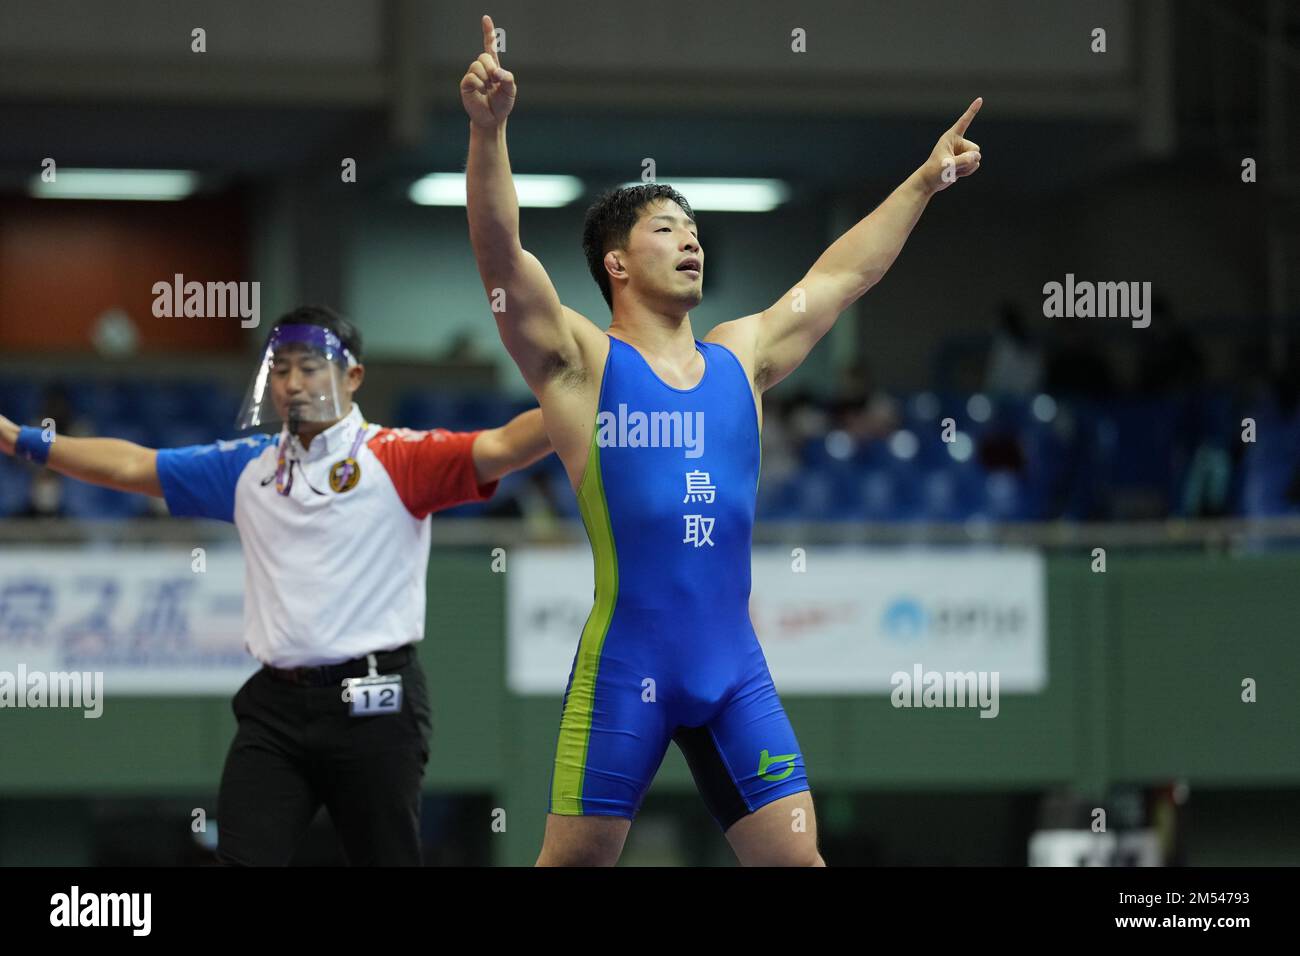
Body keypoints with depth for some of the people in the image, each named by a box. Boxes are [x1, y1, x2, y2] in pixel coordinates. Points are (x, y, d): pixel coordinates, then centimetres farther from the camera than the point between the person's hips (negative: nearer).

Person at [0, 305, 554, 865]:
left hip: (374, 708, -4)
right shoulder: (248, 467, 14)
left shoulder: (396, 459, -3)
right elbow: (132, 466, 19)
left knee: (388, 859, 3)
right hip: (275, 707, 5)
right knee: (242, 858, -3)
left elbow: (501, 448, -16)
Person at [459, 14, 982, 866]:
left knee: (797, 860, 2)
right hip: (627, 665, -5)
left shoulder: (741, 358, 17)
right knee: (573, 860, -3)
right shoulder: (580, 362, 1)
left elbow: (844, 274, 27)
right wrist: (490, 130, -26)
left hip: (735, 667, 5)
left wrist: (924, 182, 29)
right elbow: (501, 254, -13)